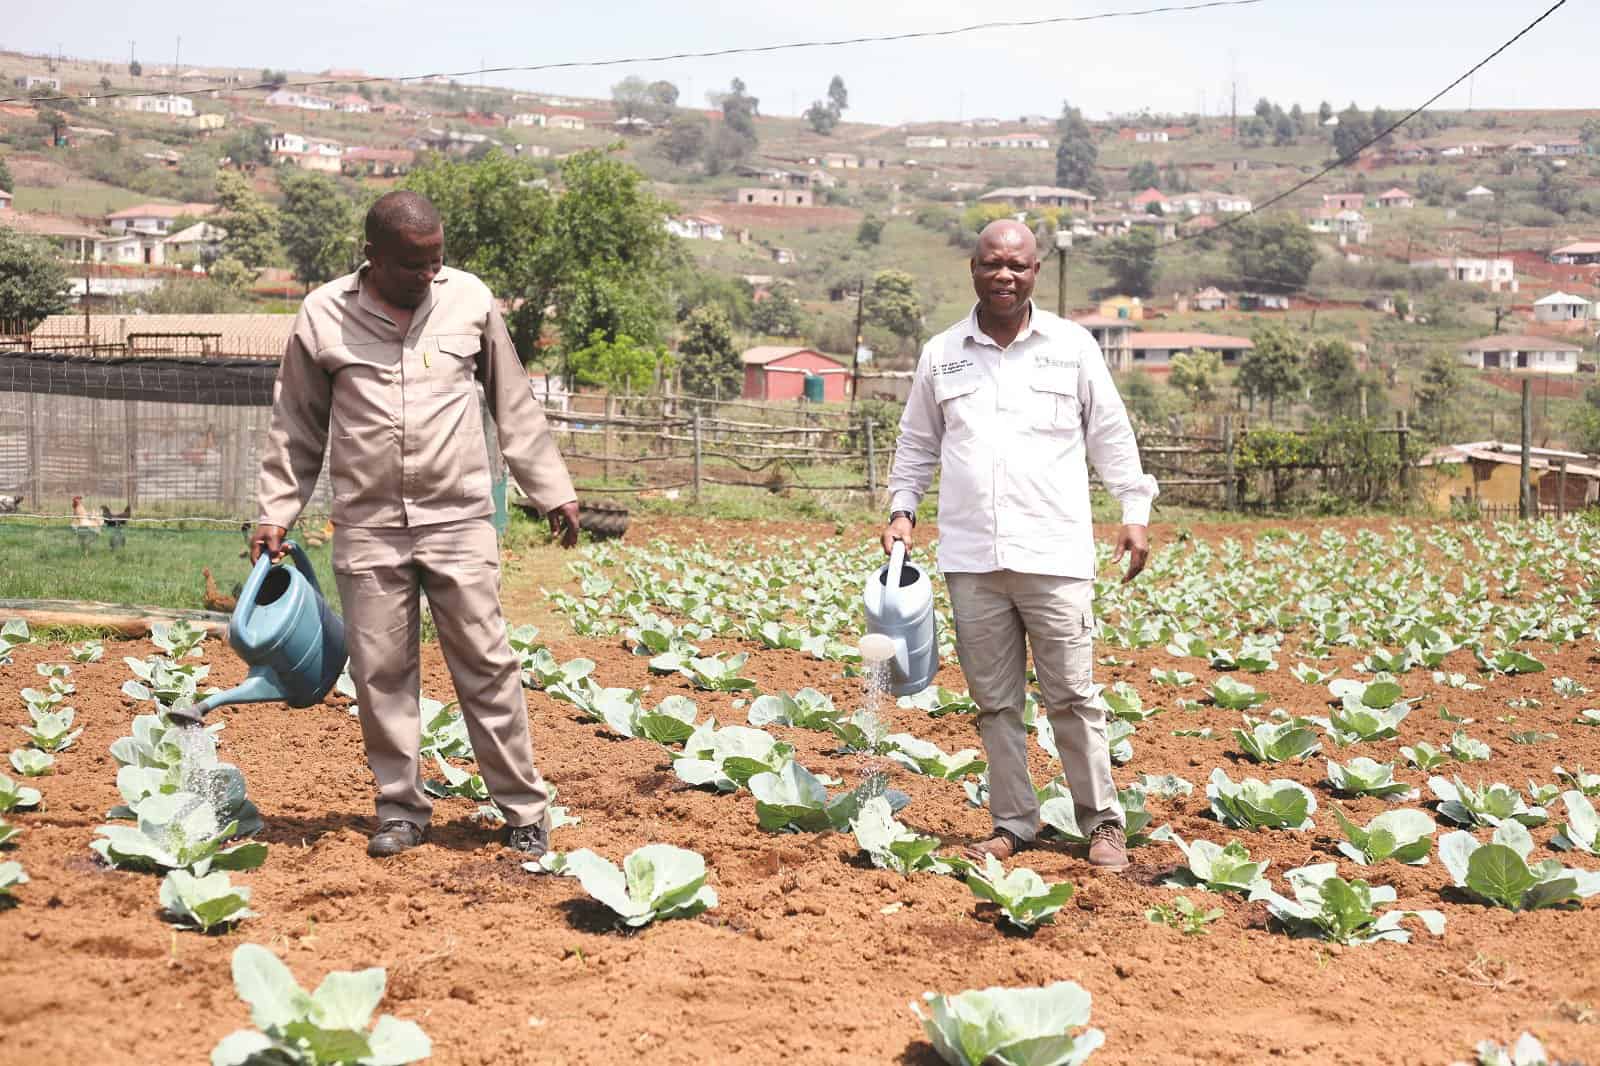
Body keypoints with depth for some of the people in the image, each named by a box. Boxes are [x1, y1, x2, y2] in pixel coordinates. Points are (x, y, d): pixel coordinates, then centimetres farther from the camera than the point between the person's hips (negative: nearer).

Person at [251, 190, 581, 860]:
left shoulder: (469, 299, 3)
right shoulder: (323, 315, 1)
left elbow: (514, 405, 12)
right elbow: (297, 426, 10)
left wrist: (551, 491, 12)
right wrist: (276, 514, 6)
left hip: (460, 522, 0)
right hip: (368, 527, 0)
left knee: (486, 665, 0)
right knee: (381, 672, 4)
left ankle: (524, 810, 8)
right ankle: (401, 810, 18)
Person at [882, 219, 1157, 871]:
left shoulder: (1072, 345, 7)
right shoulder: (941, 355, 11)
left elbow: (1110, 434, 10)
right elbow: (916, 443, 20)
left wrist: (1135, 511, 5)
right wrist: (902, 510, 8)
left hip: (1054, 555, -2)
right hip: (971, 558, 2)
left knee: (1071, 696, -2)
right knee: (994, 700, 6)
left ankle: (1102, 822, 11)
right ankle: (1012, 824, 16)